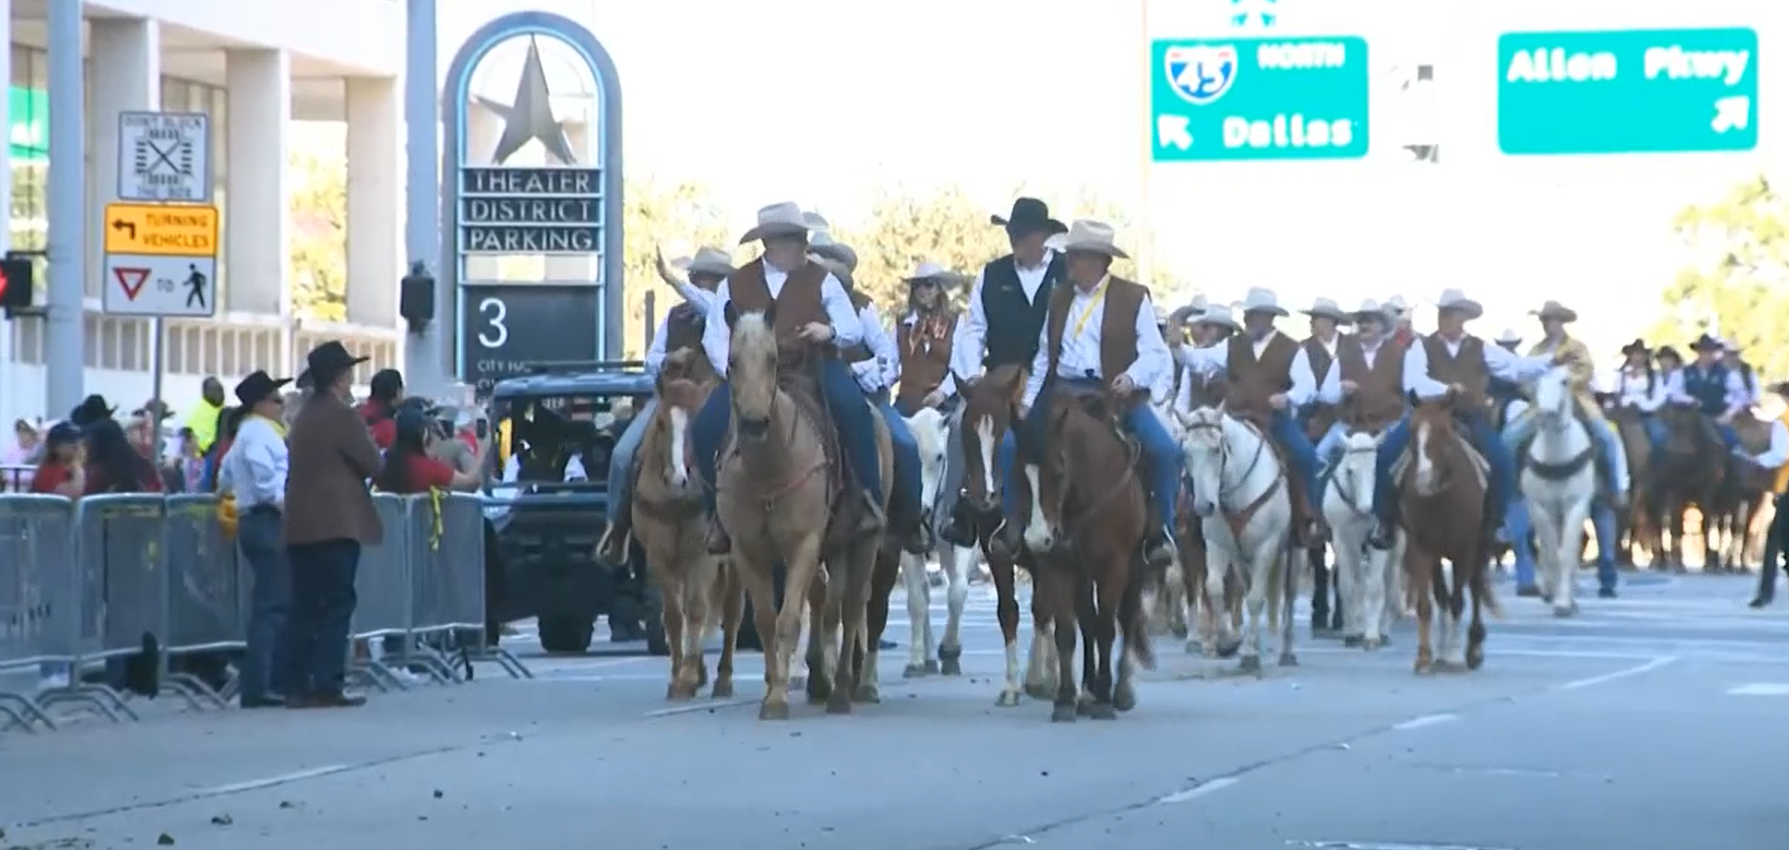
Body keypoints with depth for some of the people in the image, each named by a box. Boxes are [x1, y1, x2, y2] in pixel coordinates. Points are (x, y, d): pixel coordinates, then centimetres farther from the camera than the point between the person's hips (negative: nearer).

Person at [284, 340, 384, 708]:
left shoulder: (304, 418, 15)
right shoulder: (343, 417, -9)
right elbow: (374, 464, -7)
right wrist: (372, 446, 14)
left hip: (301, 525, 7)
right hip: (337, 523, -7)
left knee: (305, 607, 6)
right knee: (336, 605, -5)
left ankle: (297, 687, 3)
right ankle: (328, 686, -10)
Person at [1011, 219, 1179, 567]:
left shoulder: (1133, 298, 3)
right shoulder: (1059, 298, 17)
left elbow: (1155, 353, -2)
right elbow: (1044, 355, 19)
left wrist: (1132, 377, -22)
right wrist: (1028, 400, 8)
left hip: (1116, 395, -4)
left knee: (1164, 449, -25)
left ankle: (1161, 531, -13)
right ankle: (1013, 522, 0)